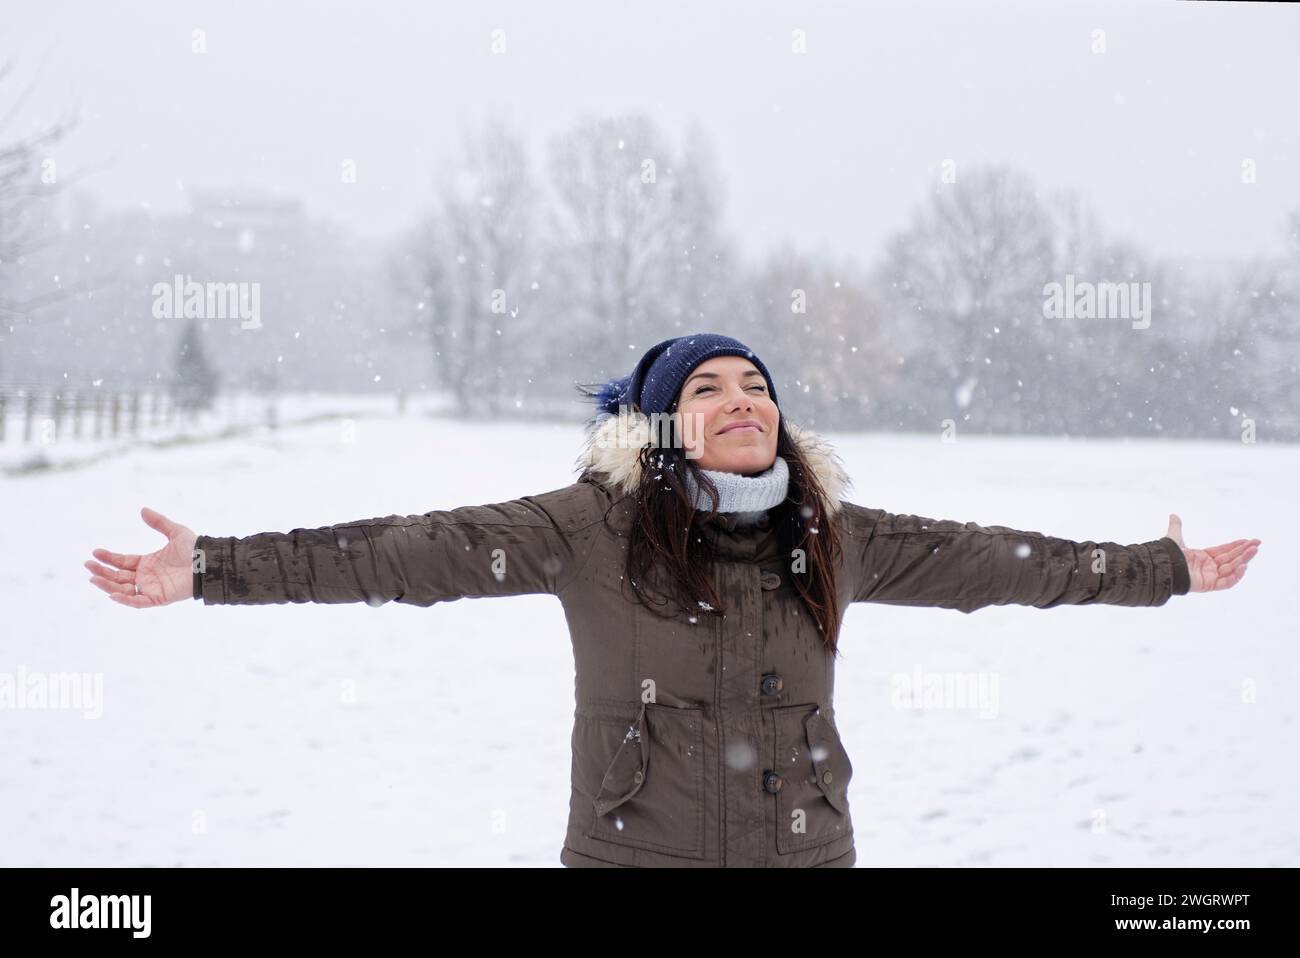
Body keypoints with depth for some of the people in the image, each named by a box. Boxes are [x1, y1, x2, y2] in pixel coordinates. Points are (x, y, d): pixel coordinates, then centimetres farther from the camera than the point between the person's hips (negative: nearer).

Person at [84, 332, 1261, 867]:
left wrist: (1163, 569, 22)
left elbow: (983, 559, 14)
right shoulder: (599, 526, -7)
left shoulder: (830, 537, 5)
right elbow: (424, 551, -14)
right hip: (635, 851, -3)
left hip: (804, 848, 3)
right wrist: (218, 569, -22)